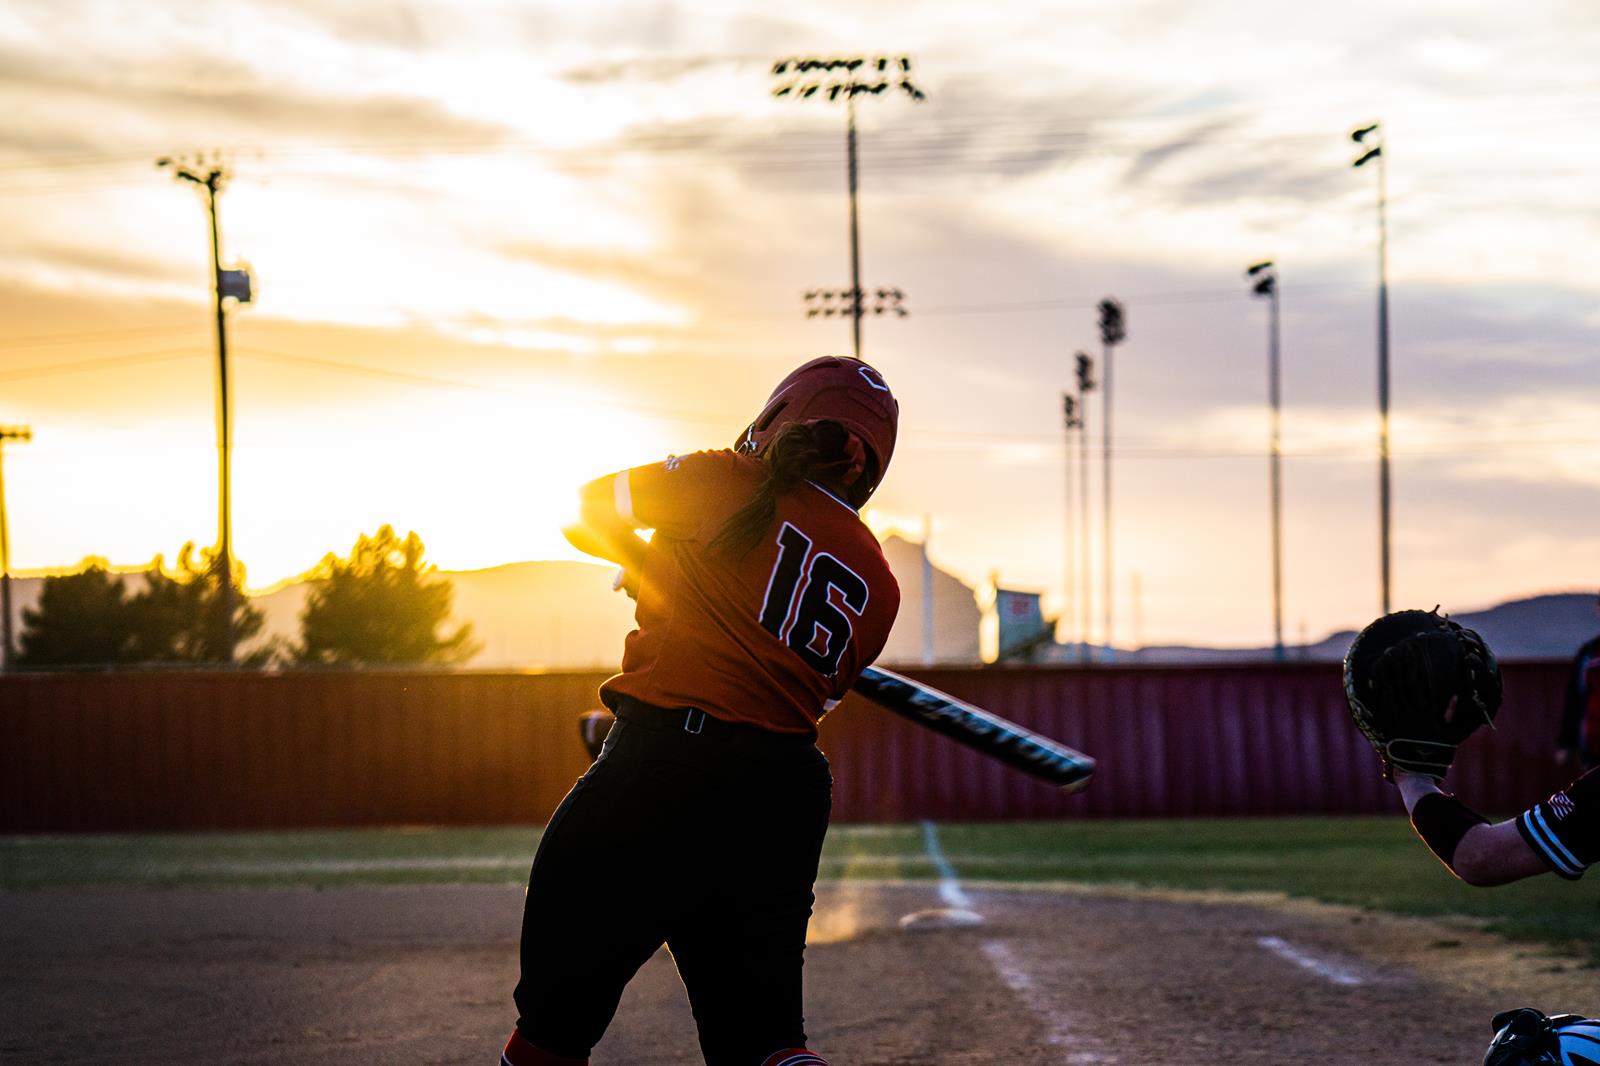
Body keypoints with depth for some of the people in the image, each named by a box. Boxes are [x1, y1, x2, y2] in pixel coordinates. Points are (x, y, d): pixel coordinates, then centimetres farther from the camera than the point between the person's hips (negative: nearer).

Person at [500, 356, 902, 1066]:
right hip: (785, 806, 5)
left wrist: (647, 555, 31)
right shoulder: (877, 587, 11)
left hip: (662, 771, -5)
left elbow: (586, 512, 9)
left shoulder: (732, 486, -1)